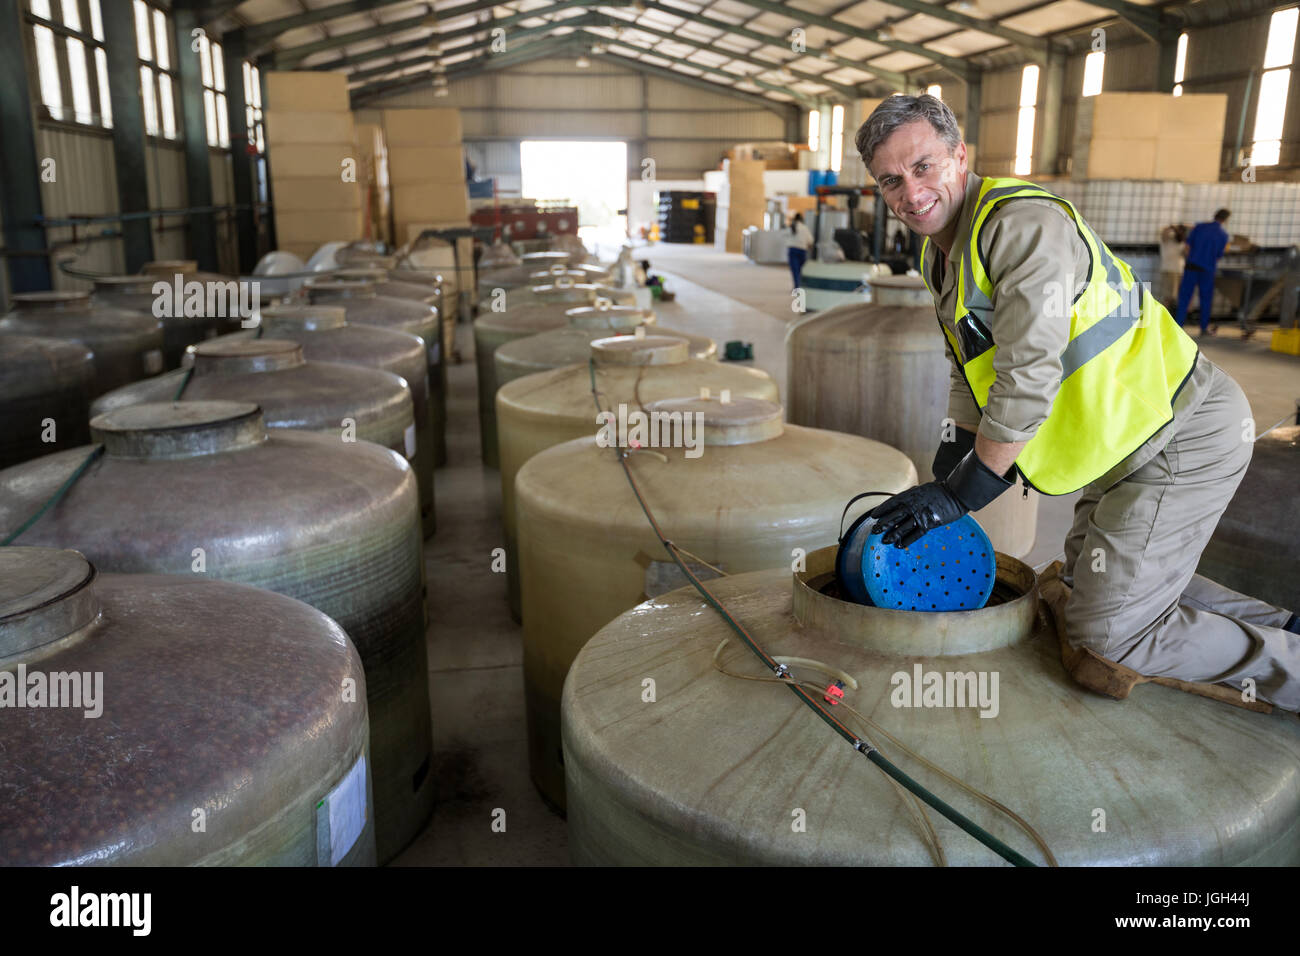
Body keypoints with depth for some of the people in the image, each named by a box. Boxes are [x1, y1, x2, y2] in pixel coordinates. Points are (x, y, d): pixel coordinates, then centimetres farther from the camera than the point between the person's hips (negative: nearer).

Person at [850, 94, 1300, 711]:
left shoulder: (1025, 225, -22)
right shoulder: (940, 252, 9)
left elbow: (1028, 382, -27)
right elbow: (972, 372, 17)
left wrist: (962, 496, -18)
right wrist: (944, 475, 11)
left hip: (1184, 439, -10)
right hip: (1128, 440, 10)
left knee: (1107, 635, -9)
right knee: (1086, 584, 21)